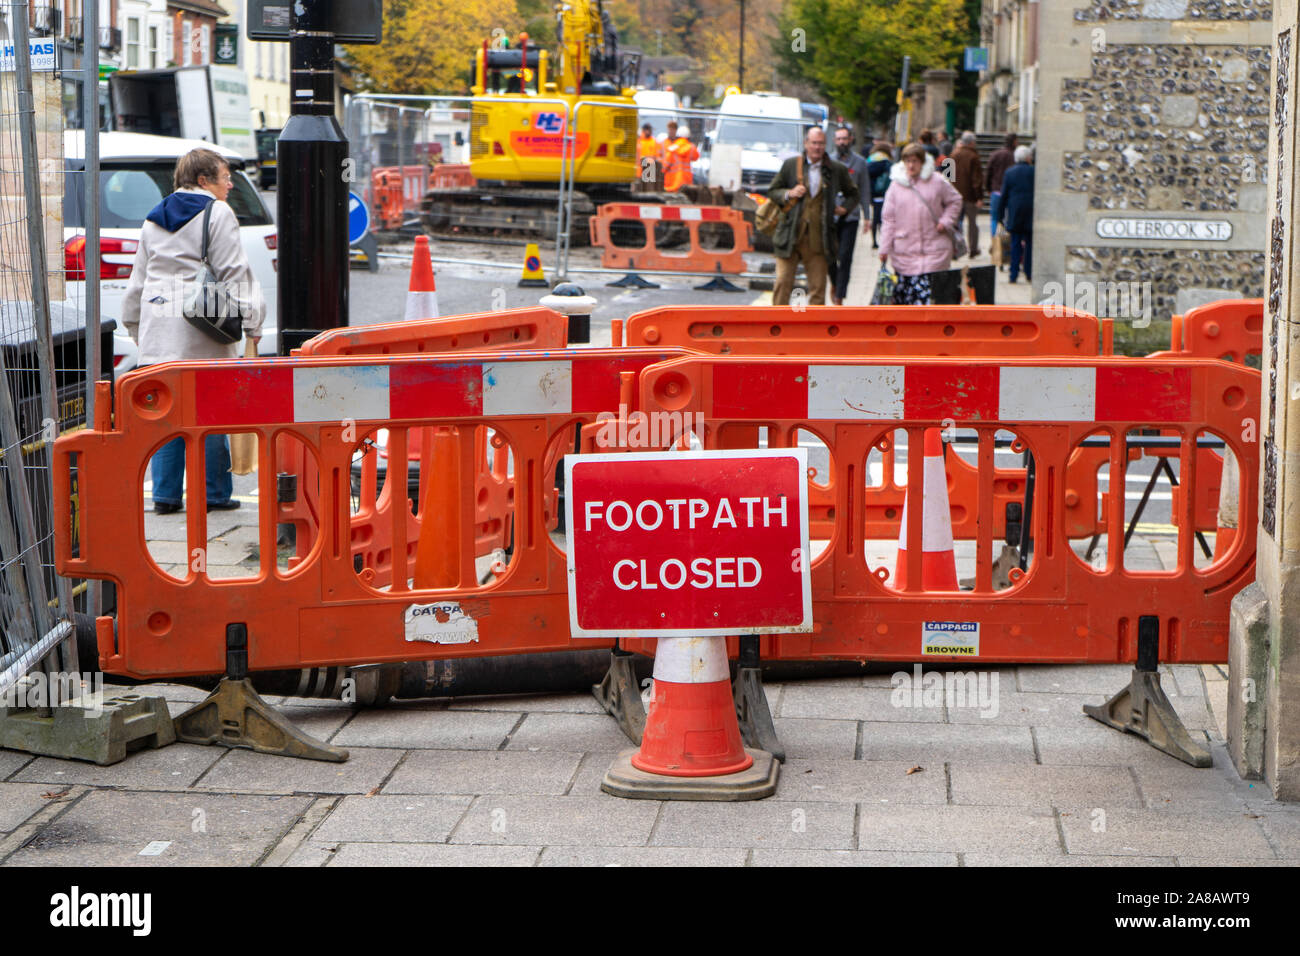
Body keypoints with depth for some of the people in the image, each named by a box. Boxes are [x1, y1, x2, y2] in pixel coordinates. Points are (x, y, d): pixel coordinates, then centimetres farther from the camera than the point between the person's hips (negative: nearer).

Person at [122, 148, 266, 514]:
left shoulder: (153, 219, 17)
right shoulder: (216, 213, -4)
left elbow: (138, 279, 22)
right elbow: (234, 273, -11)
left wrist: (135, 326, 29)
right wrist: (250, 319, -9)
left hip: (158, 330, 6)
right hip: (202, 333, -6)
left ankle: (165, 493, 7)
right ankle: (213, 493, 4)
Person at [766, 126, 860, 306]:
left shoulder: (837, 170, 8)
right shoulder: (791, 165, 6)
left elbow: (853, 193, 24)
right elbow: (772, 191, 12)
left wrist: (845, 208, 6)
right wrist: (788, 194, -7)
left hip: (819, 239, 1)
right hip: (791, 236, -1)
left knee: (818, 287, 2)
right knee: (783, 282, -4)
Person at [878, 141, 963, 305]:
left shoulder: (937, 182, 1)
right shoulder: (896, 184, 4)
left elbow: (955, 201, 16)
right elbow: (889, 218, 6)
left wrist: (945, 222, 0)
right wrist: (884, 248, 3)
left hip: (933, 249, -2)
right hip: (904, 251, 2)